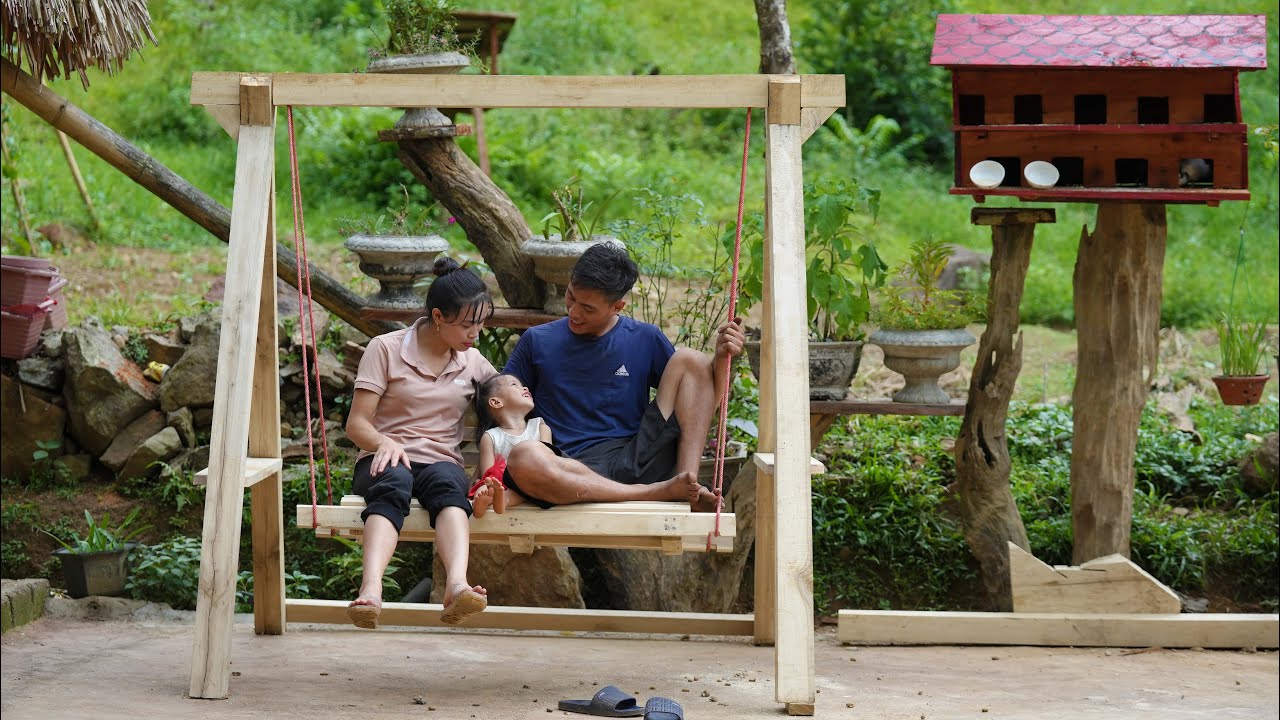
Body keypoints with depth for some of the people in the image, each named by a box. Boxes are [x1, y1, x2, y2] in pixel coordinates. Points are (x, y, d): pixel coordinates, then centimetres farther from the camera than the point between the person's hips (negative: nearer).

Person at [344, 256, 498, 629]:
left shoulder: (473, 361, 15)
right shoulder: (386, 349, 2)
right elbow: (357, 423, -2)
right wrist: (384, 443, -26)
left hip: (442, 462, 2)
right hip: (386, 459, -2)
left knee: (447, 482, -37)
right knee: (393, 484, -41)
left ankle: (457, 584, -65)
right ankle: (370, 590, -63)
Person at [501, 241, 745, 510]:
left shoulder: (645, 340, 14)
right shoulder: (537, 341, 12)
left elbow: (702, 402, 16)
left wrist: (721, 357, -2)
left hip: (639, 458, 2)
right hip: (578, 472, -1)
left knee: (690, 360, -7)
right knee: (523, 457, -37)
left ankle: (687, 481, -23)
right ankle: (656, 493, -29)